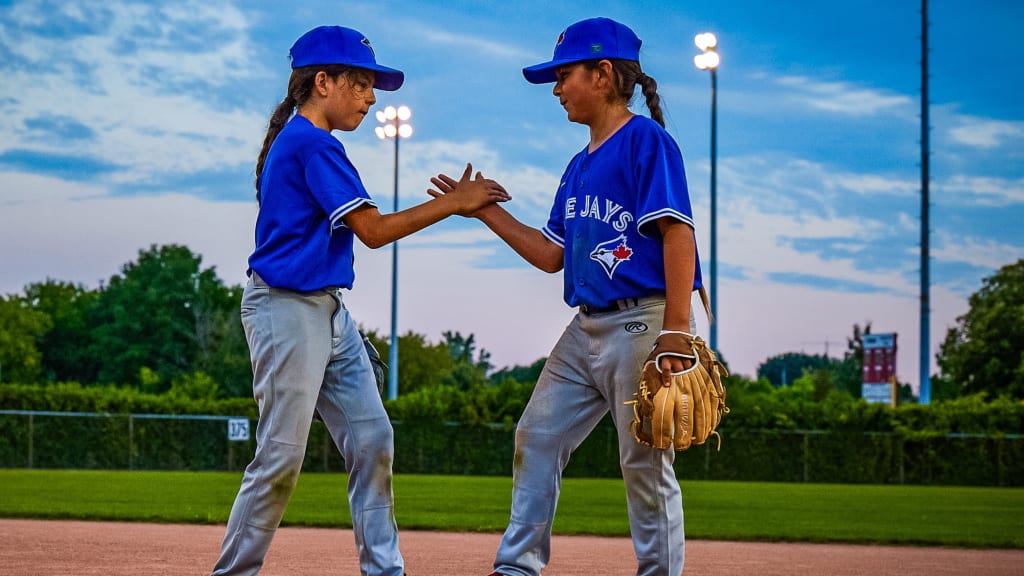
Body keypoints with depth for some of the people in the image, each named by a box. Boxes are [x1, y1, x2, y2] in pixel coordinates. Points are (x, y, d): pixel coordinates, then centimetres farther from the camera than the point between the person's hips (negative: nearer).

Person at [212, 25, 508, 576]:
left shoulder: (292, 140, 16)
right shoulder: (314, 144, -15)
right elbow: (373, 230, -16)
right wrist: (453, 202, -11)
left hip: (327, 310, 11)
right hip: (286, 308, -11)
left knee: (372, 441, 6)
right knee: (281, 457, -7)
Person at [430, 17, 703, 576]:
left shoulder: (646, 139, -9)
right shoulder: (580, 165, 17)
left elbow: (677, 234, -17)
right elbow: (552, 255, 20)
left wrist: (676, 333, -23)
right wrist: (486, 211, 15)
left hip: (642, 325, -9)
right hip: (586, 330, 9)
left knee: (645, 462, -4)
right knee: (536, 436, 8)